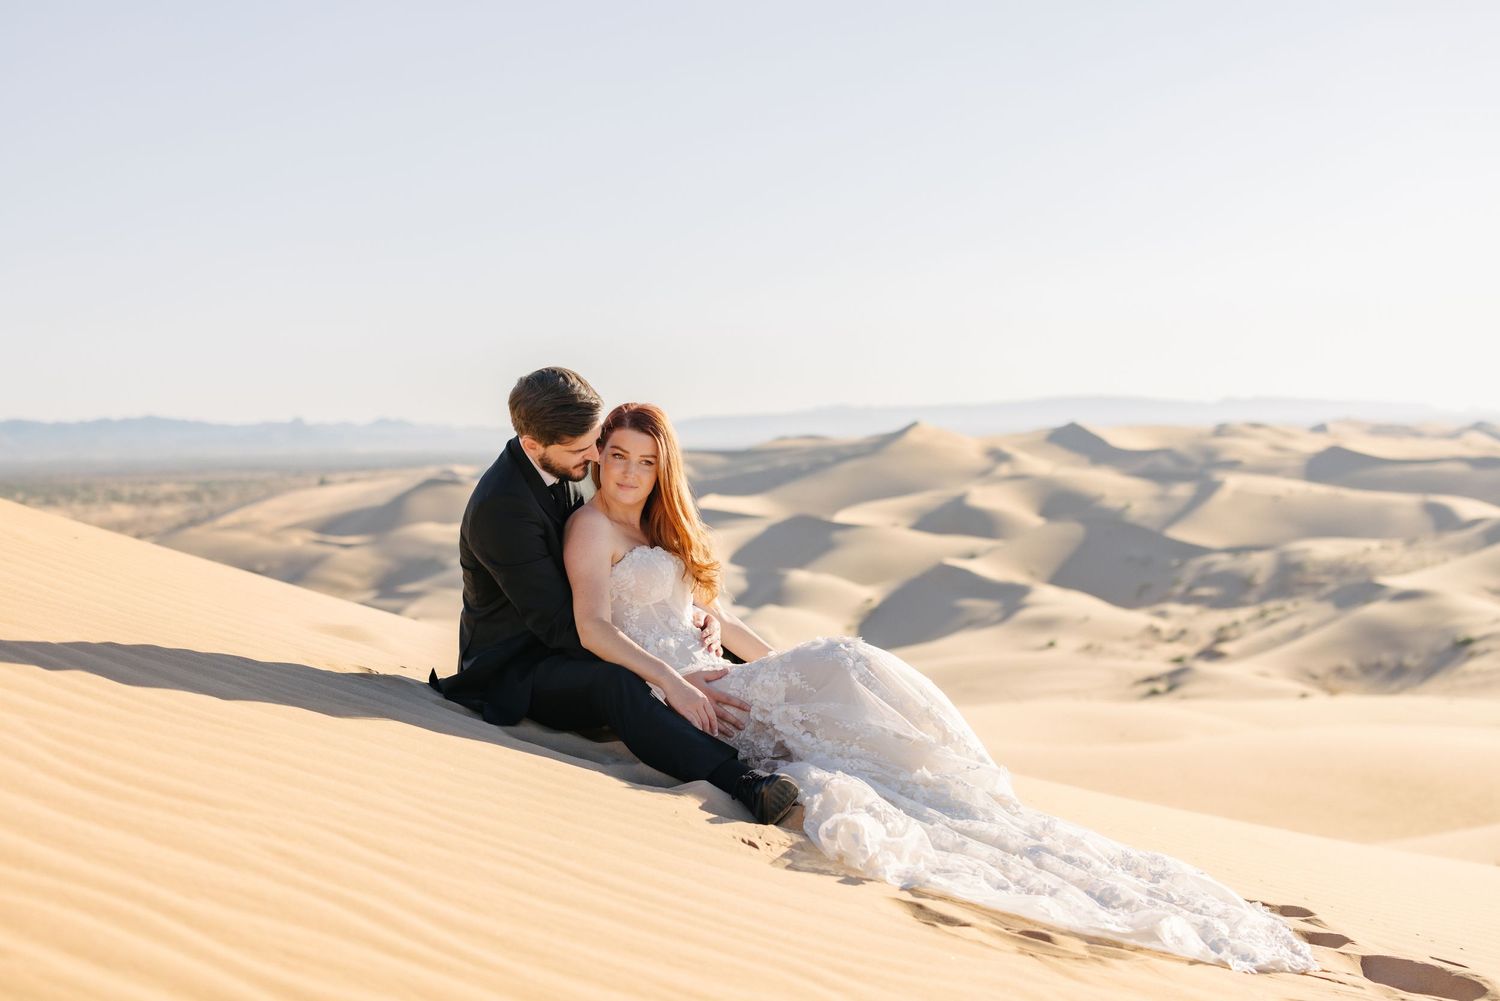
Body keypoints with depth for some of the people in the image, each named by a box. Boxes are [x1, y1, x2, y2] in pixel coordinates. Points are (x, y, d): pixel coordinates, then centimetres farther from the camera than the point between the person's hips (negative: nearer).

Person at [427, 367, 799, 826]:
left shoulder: (558, 471, 3)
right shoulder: (500, 505, -25)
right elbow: (559, 624, -26)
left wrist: (683, 612, -4)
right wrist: (666, 680, -30)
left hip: (560, 650, 10)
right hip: (513, 672, -10)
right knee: (614, 682, -37)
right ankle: (743, 784, -52)